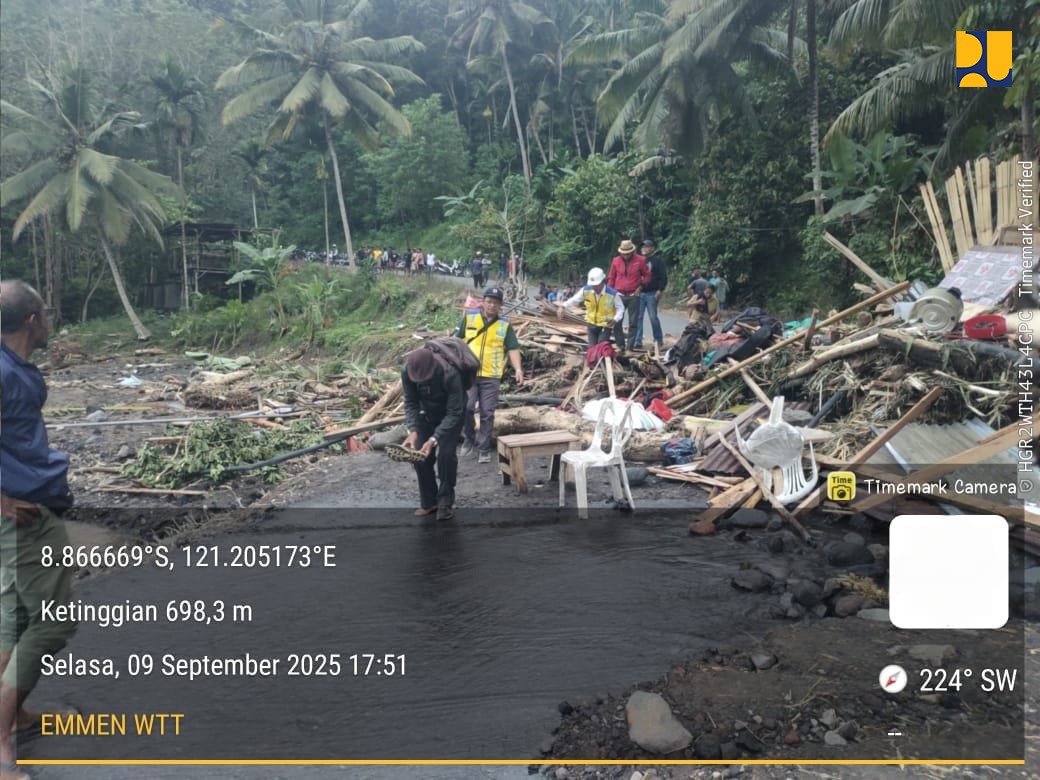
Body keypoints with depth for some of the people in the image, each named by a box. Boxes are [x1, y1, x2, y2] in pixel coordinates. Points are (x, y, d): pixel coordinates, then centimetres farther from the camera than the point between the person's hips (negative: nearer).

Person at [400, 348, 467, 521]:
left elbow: (454, 413, -34)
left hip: (451, 414, -4)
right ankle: (428, 502, 11)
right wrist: (413, 431, -31)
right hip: (427, 413, 4)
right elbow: (410, 403, -16)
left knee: (446, 454, -16)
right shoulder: (407, 371, -27)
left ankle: (446, 503, -2)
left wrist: (434, 439, -42)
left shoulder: (450, 374, -39)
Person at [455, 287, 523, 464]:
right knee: (465, 408, -14)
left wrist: (517, 368, -14)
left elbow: (513, 348, 1)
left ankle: (484, 449, 13)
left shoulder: (505, 325, 6)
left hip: (491, 376, 1)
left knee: (487, 414, 2)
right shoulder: (469, 317, 5)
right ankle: (469, 438, 12)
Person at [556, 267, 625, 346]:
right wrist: (563, 306, -19)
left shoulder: (613, 294, -23)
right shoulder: (586, 290, -14)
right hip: (591, 324, 4)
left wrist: (616, 319, -29)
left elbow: (620, 308, -11)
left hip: (606, 326, -4)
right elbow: (574, 300, -2)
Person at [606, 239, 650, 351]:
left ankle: (630, 346, 8)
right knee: (616, 321, -1)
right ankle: (620, 345, 8)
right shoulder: (616, 261, 4)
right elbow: (611, 278, 11)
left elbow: (647, 275, 6)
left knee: (633, 323, 1)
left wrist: (641, 286, -6)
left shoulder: (640, 260, -2)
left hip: (633, 296, -2)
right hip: (619, 295, 2)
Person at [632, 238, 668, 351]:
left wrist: (660, 290, -14)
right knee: (637, 317, -1)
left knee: (653, 317, -1)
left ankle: (659, 341, 13)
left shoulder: (658, 260, 2)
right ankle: (637, 342, 1)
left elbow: (663, 277, -5)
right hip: (639, 293, 5)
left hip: (652, 293, -4)